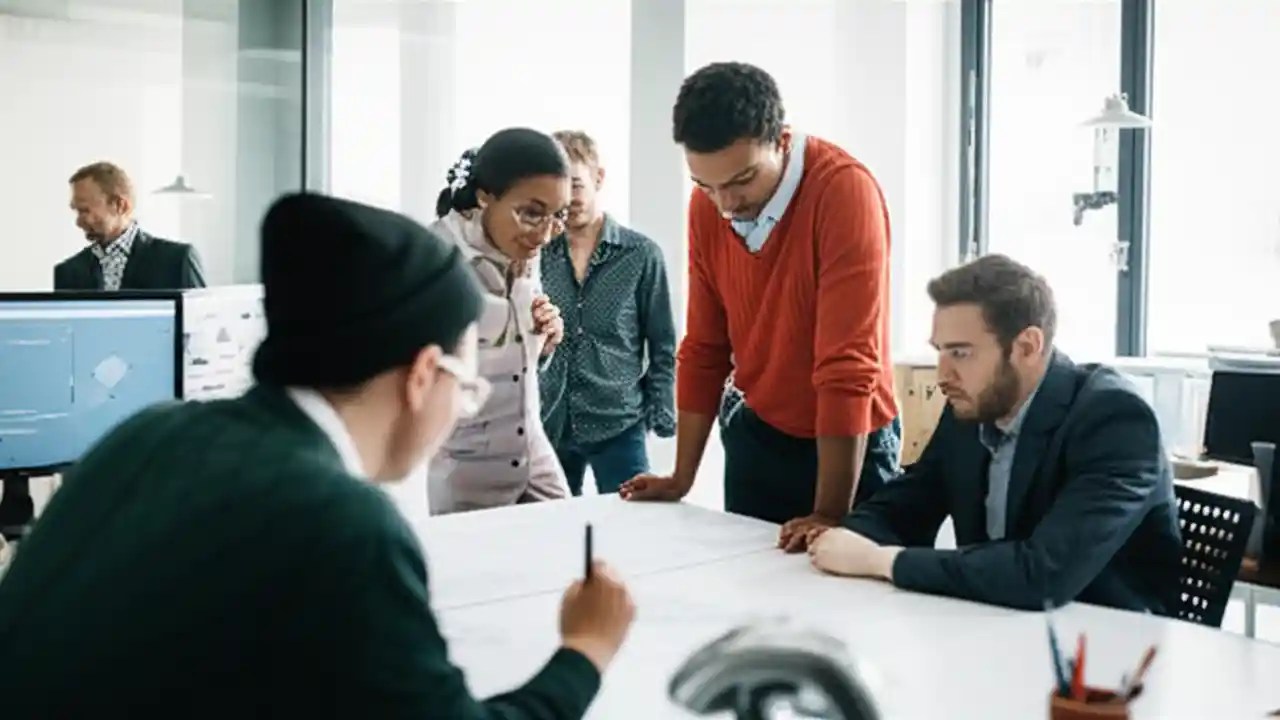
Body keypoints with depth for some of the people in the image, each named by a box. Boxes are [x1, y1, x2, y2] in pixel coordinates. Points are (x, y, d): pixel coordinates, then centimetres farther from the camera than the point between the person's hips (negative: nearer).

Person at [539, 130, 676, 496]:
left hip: (618, 427, -2)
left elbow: (662, 348, 1)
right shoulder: (538, 253, 4)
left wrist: (660, 418, -3)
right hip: (547, 425, 3)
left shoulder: (641, 254, -1)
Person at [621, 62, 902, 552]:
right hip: (756, 433, 5)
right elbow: (704, 347, 2)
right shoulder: (706, 206, -8)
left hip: (850, 445, -5)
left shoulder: (845, 190, -26)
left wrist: (831, 514, -28)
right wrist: (682, 478, 5)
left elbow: (849, 365, -28)